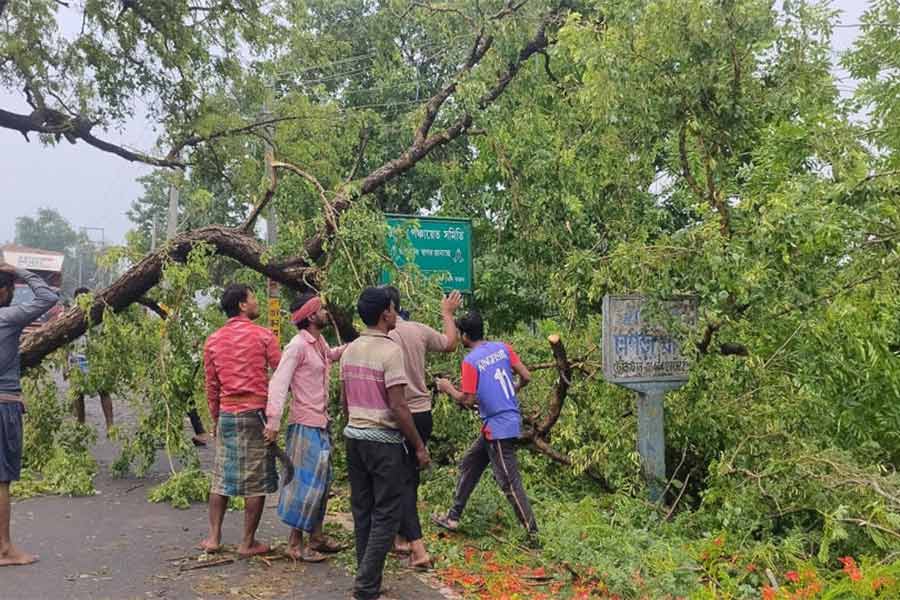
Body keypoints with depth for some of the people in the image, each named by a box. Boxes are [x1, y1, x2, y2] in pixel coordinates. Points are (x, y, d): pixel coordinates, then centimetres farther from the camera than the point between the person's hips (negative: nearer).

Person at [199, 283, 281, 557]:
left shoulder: (213, 341, 7)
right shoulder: (263, 336, -6)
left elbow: (211, 386, 12)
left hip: (226, 415, 5)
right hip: (255, 413, -5)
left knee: (221, 478, 14)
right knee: (256, 481, 3)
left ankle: (214, 537, 19)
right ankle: (248, 543, 9)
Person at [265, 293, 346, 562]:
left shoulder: (320, 343, 9)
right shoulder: (298, 346, -16)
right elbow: (278, 383, -22)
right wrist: (273, 421, -30)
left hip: (322, 423, 9)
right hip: (305, 424, -9)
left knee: (321, 480, 15)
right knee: (305, 481, -4)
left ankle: (316, 535, 27)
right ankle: (295, 543, 7)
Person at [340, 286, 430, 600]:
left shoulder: (350, 350, 7)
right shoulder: (390, 350, -16)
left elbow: (344, 400, 13)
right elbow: (398, 407, -18)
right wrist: (419, 447, -11)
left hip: (354, 436, 8)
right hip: (384, 441, -7)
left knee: (362, 511, 14)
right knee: (386, 516, 1)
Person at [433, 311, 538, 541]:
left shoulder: (470, 361, -14)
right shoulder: (502, 348, 4)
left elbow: (467, 400, -14)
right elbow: (526, 377, 2)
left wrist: (448, 388, 3)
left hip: (498, 426, -9)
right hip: (511, 418, 9)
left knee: (509, 482, -1)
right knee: (468, 464, 18)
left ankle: (533, 532, 4)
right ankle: (453, 518, 26)